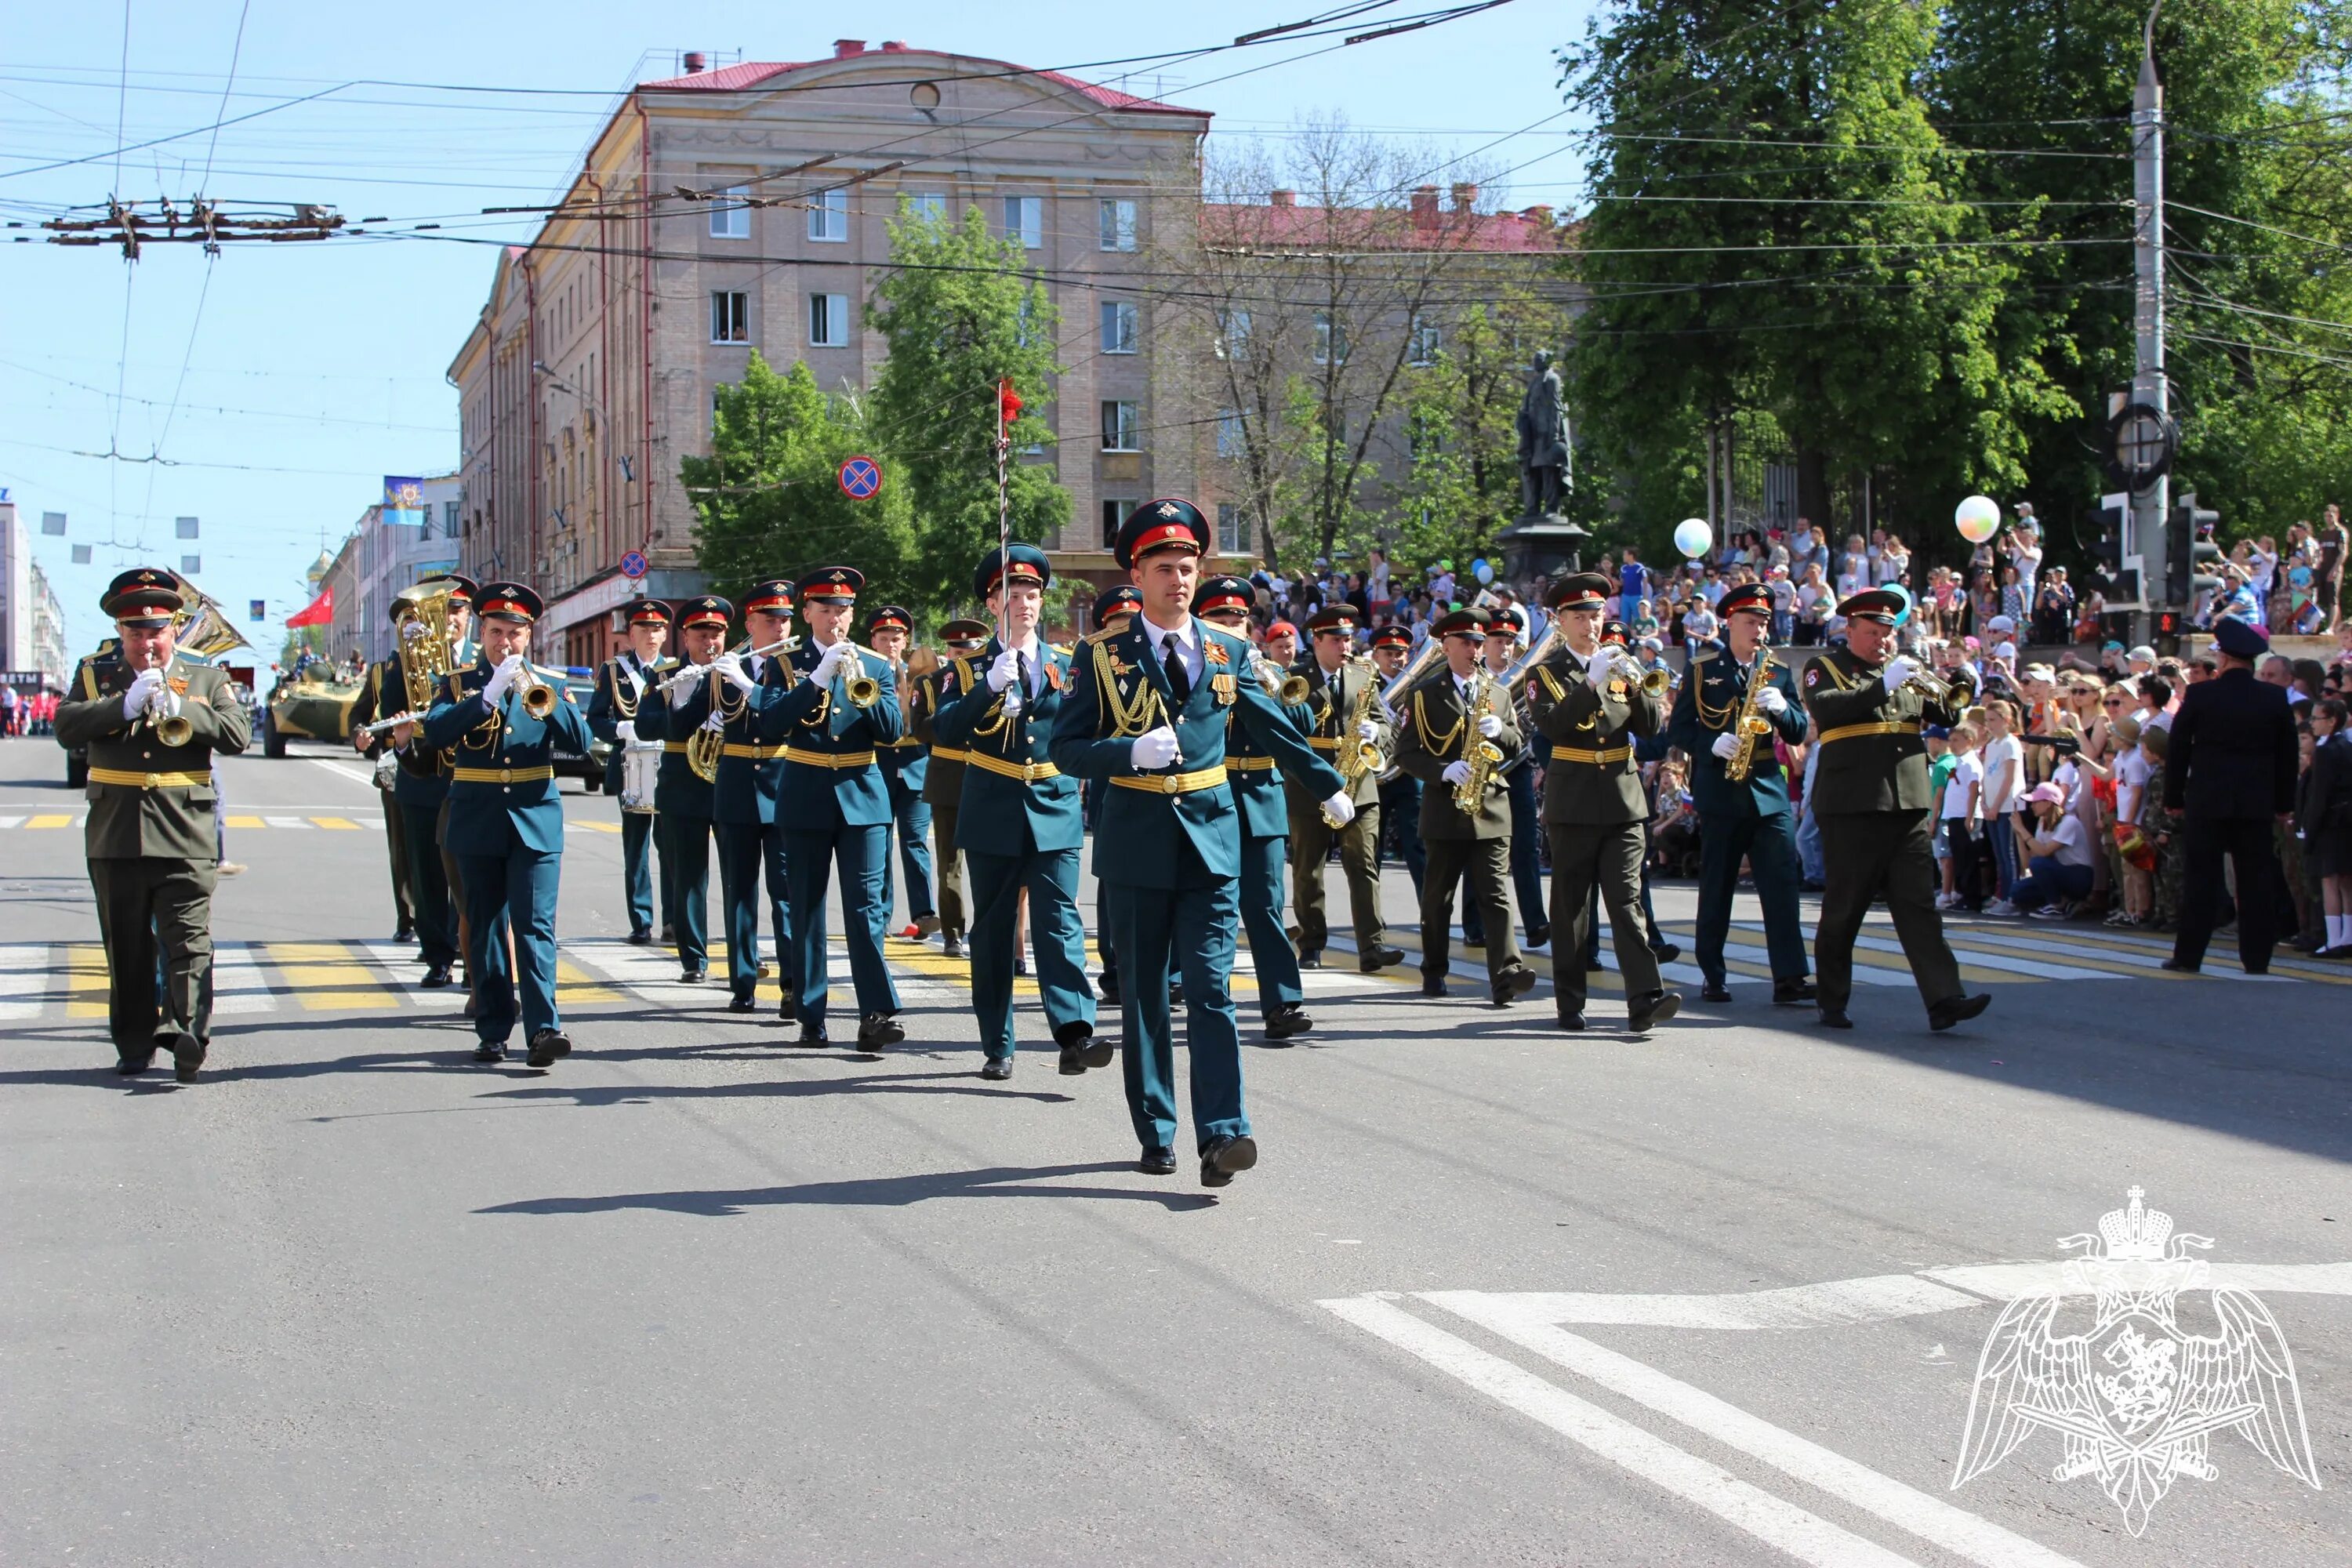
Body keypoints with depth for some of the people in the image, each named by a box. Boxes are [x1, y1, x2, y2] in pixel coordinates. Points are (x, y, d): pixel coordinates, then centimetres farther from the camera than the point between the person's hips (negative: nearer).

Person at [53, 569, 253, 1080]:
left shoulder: (207, 681, 10)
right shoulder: (95, 676, 12)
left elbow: (238, 735, -3)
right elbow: (66, 728, -4)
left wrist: (181, 709, -15)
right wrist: (125, 706, -16)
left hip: (185, 837, -2)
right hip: (115, 836, 2)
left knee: (189, 941, -11)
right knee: (127, 948, 7)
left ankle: (189, 1033, -20)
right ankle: (135, 1044, 13)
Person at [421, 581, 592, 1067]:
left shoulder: (545, 685, 10)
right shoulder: (459, 685, 8)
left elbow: (580, 741, -4)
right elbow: (435, 732, -12)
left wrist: (545, 699, -19)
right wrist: (490, 695, -21)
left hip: (536, 819, -1)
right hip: (478, 821, 1)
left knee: (535, 926, -10)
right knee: (485, 929, 5)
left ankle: (544, 1027, -17)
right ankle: (492, 1031, 11)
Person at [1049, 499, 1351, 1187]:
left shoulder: (1227, 652, 8)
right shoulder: (1101, 656, 1)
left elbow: (1274, 728, 21)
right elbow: (1066, 748, -2)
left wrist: (1329, 783, 26)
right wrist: (1131, 752, -19)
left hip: (1211, 844, 1)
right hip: (1136, 846, -1)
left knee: (1212, 991, -8)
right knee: (1143, 993, 6)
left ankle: (1221, 1135, -16)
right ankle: (1155, 1134, 15)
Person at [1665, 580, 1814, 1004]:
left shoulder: (1779, 673, 13)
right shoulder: (1702, 672, 5)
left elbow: (1798, 733, 8)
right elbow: (1678, 729, 1)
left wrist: (1781, 708, -13)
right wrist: (1713, 744, -16)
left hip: (1769, 791, 2)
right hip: (1720, 790, -2)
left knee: (1781, 882, -9)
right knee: (1716, 886, 4)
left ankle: (1790, 977, -13)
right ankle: (1713, 976, 13)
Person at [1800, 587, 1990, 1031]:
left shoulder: (1904, 670, 20)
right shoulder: (1826, 668, 4)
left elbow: (1946, 717, 13)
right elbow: (1824, 709, -17)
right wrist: (1884, 685, -23)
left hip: (1909, 806, 4)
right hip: (1852, 806, -4)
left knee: (1918, 904, -3)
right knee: (1843, 909, 3)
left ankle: (1944, 999, -11)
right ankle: (1832, 1002, 14)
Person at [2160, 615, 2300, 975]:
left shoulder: (2199, 695, -7)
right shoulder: (2276, 699, -1)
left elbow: (2177, 750, -3)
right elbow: (2288, 756, 6)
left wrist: (2174, 797, 6)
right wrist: (2283, 803, 14)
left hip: (2206, 801, -2)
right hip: (2257, 804, 2)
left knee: (2201, 879, 2)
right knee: (2256, 881, 6)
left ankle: (2189, 955, 3)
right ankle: (2257, 957, 8)